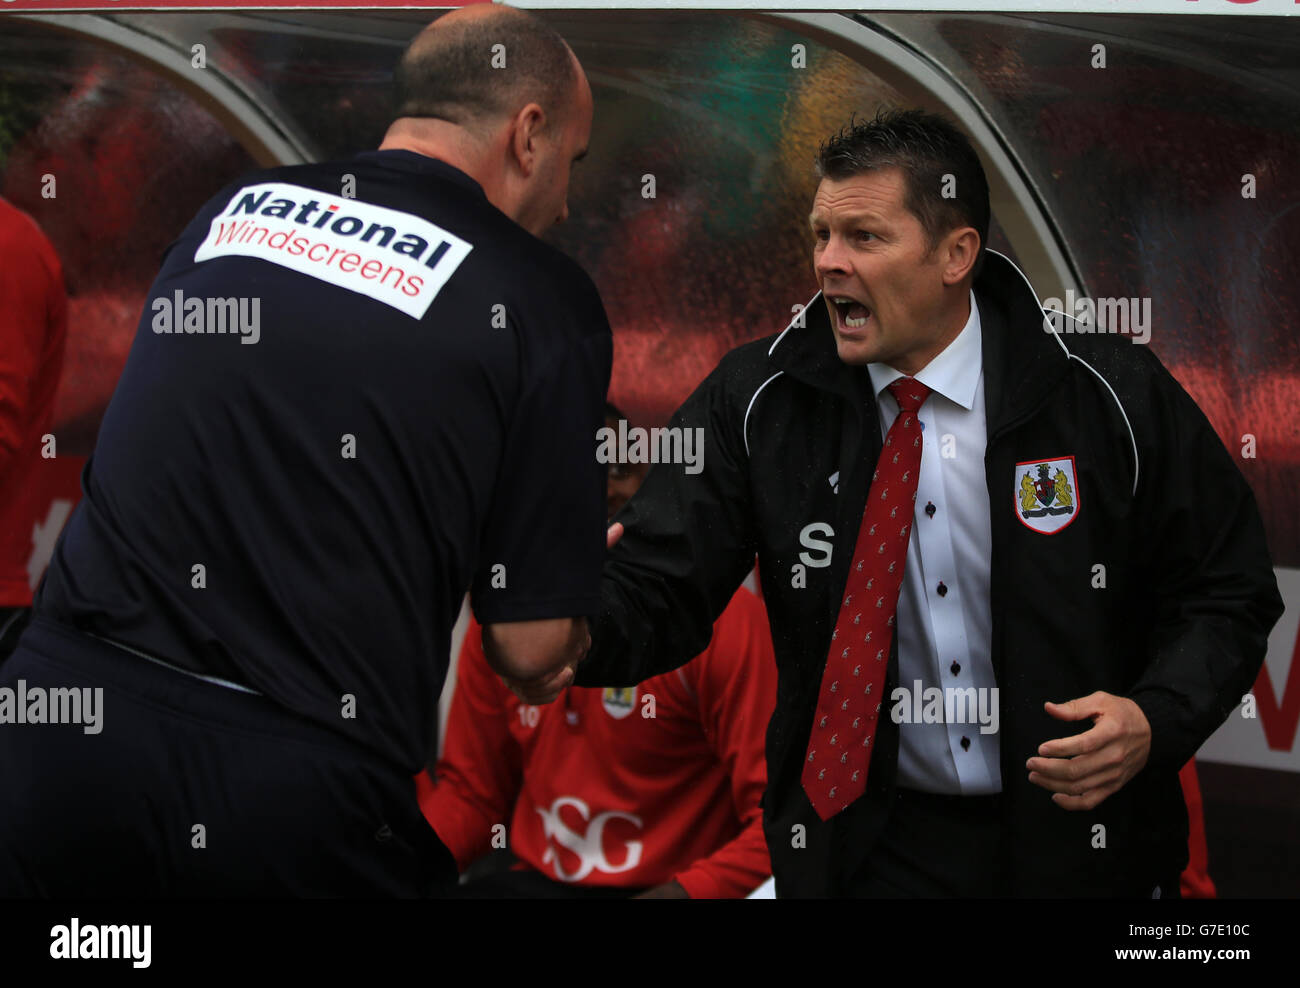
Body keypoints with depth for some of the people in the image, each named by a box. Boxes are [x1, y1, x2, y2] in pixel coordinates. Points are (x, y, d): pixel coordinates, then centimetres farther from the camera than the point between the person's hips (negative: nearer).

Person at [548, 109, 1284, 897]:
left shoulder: (1114, 399, -10)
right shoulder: (757, 404, -6)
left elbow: (1229, 590, -1)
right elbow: (659, 594, -10)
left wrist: (1157, 721, -18)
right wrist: (572, 630, -32)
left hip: (1078, 839, -1)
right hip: (866, 847, 1)